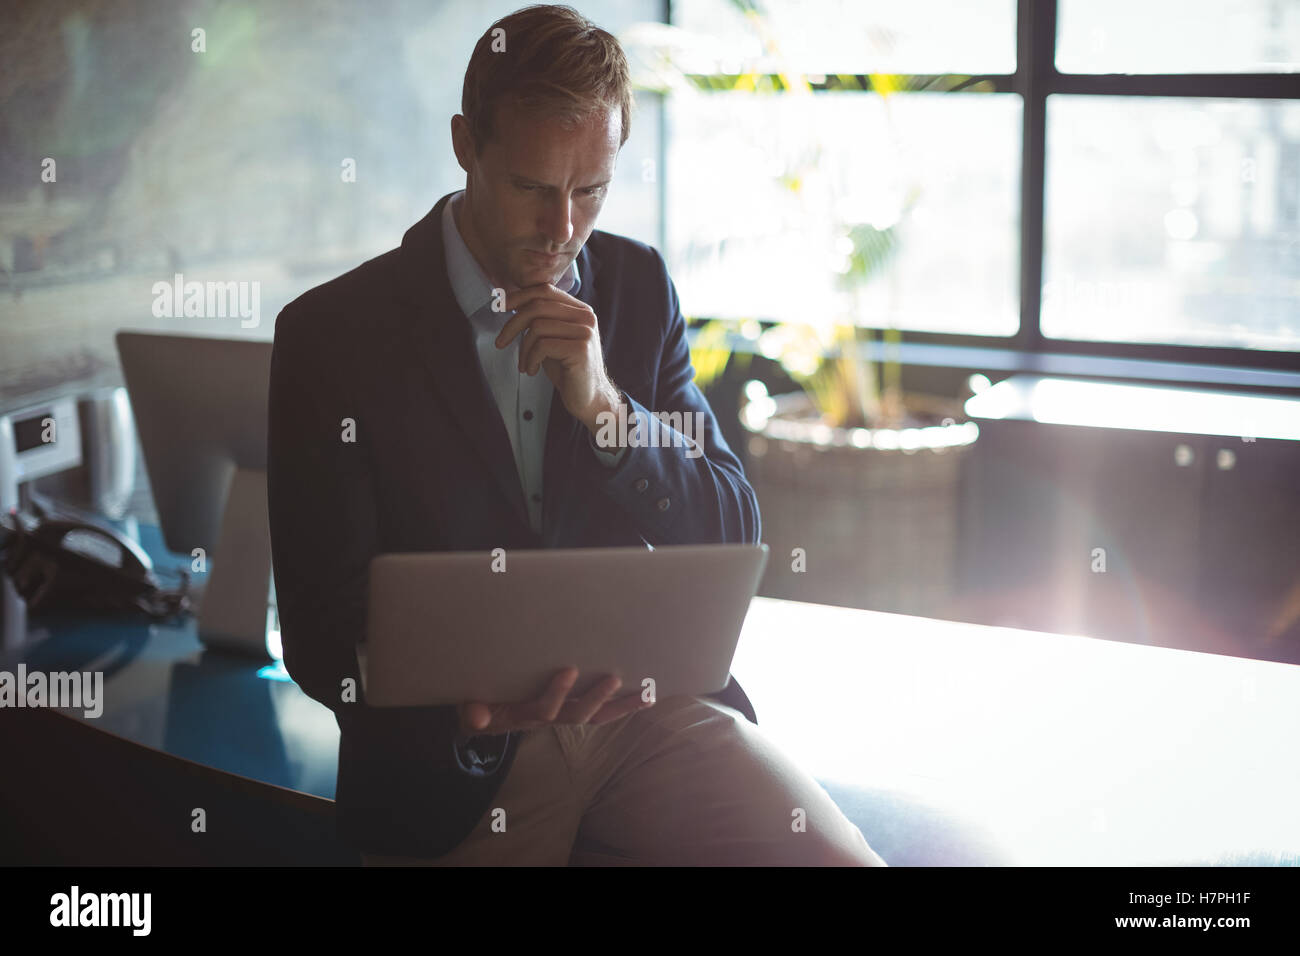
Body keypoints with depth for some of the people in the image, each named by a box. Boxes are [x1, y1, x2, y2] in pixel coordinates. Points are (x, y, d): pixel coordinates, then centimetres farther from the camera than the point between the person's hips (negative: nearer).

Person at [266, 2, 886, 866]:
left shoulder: (639, 286, 7)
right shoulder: (330, 334, -5)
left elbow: (735, 542, 5)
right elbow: (323, 634, -7)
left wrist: (603, 404, -12)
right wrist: (464, 712, -27)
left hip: (651, 702, 2)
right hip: (458, 758, -2)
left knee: (844, 857, -18)